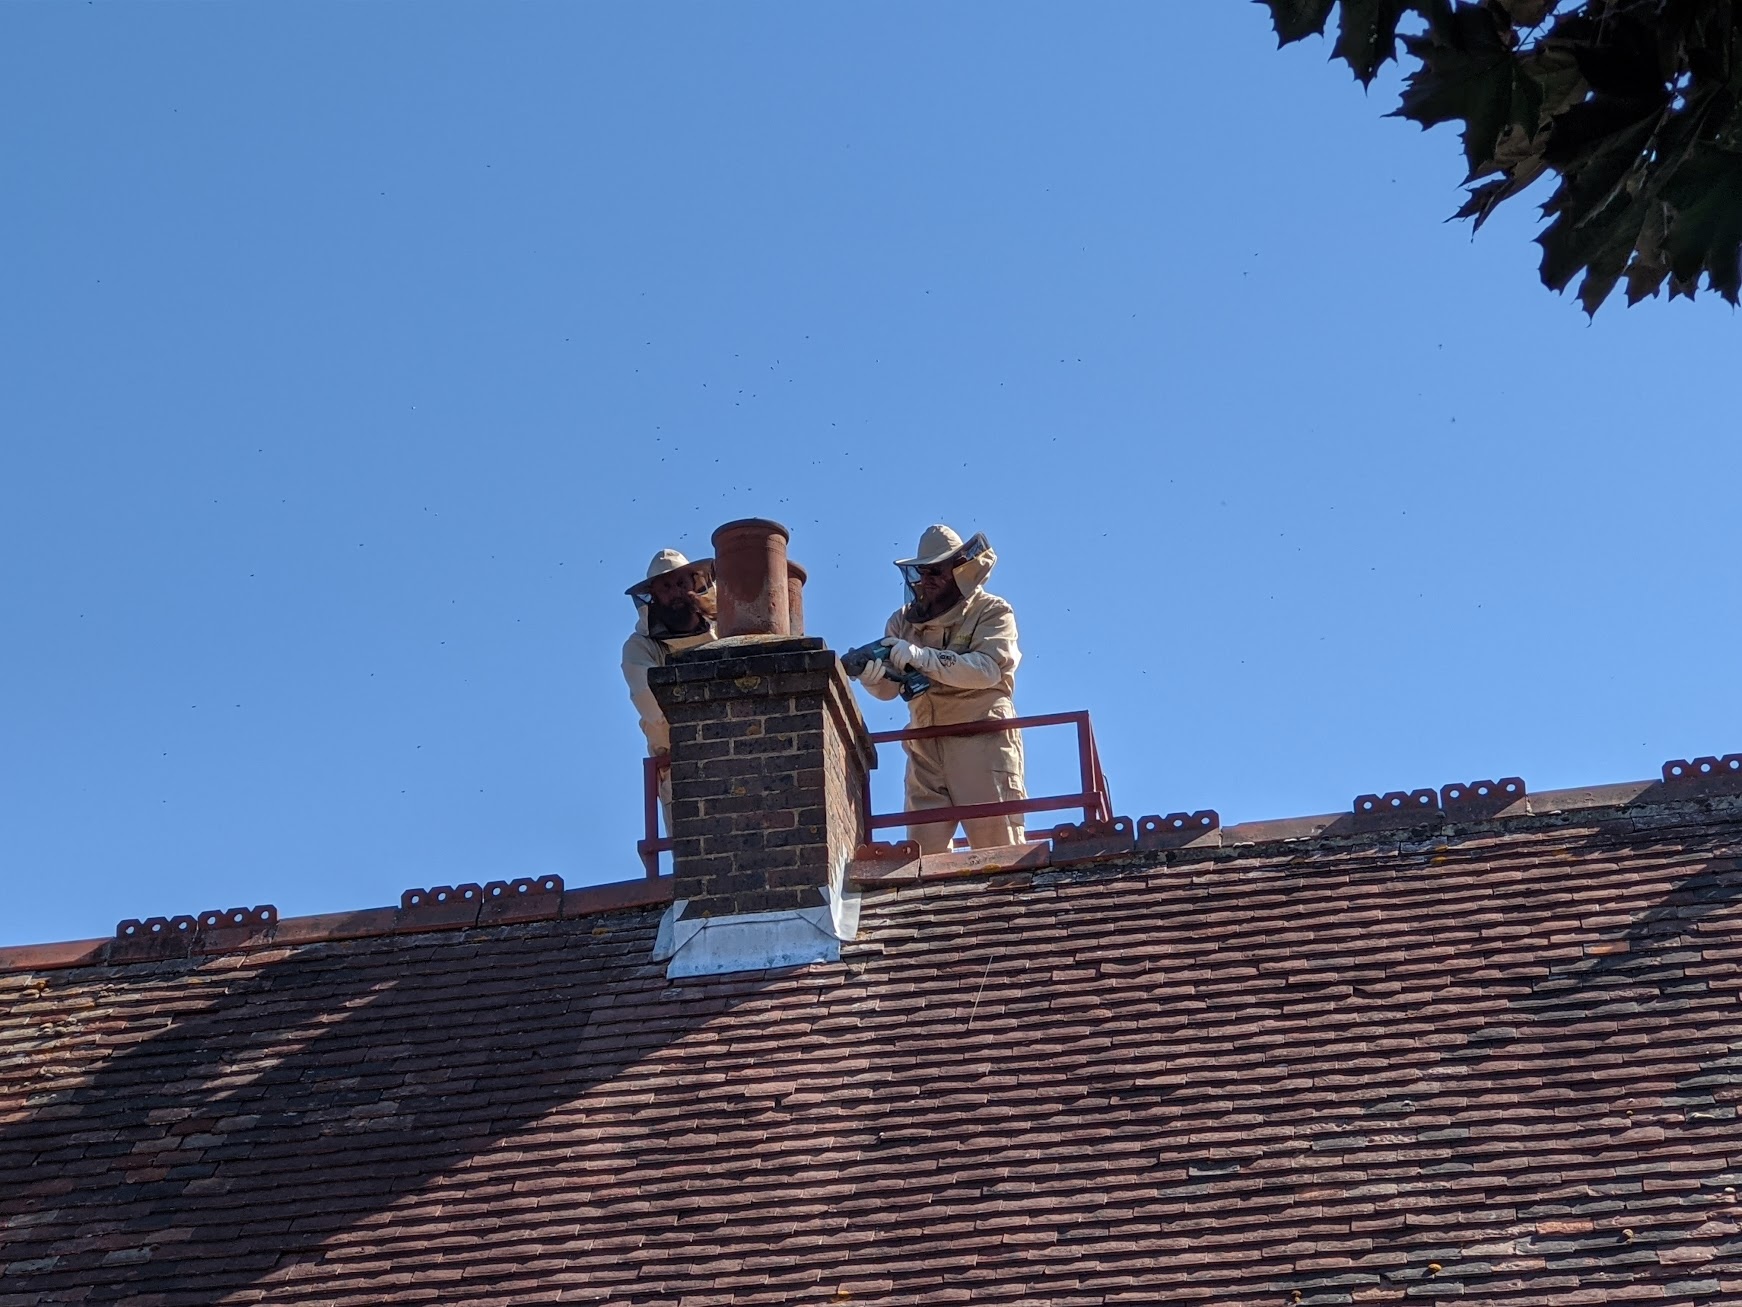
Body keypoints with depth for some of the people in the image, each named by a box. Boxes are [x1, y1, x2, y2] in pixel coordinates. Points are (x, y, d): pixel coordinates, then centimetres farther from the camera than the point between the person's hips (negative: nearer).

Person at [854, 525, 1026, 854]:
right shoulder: (905, 620, 17)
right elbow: (891, 687, 7)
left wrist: (921, 658, -23)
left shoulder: (992, 613, 4)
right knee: (924, 850, -2)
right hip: (926, 748, 4)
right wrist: (873, 677, -18)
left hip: (982, 739, -4)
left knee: (998, 844, -7)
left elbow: (988, 669, -14)